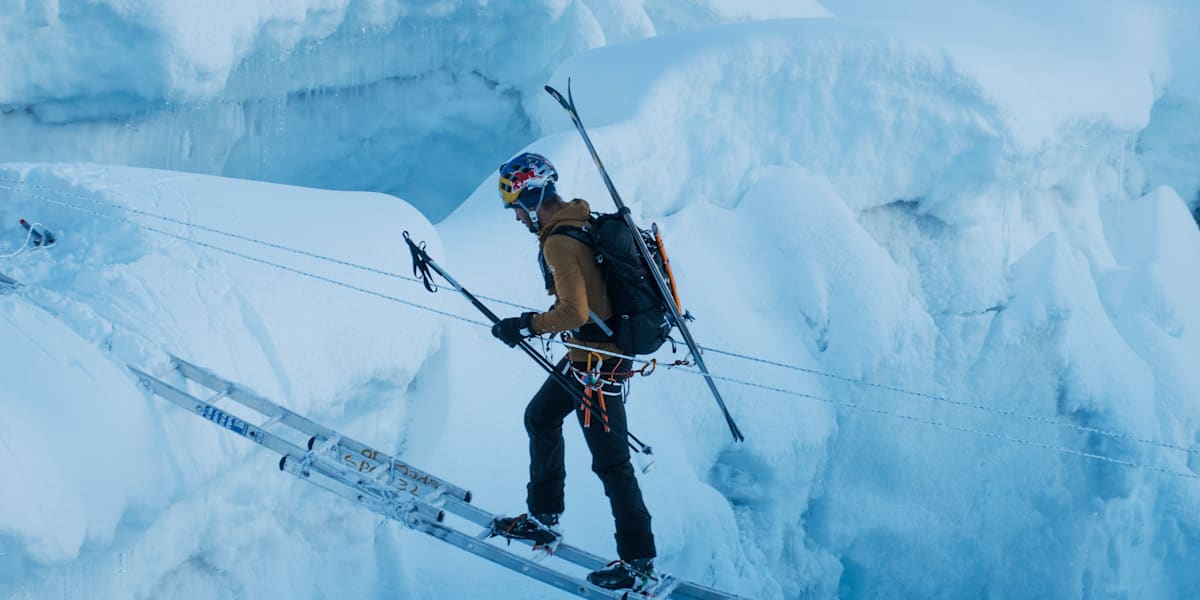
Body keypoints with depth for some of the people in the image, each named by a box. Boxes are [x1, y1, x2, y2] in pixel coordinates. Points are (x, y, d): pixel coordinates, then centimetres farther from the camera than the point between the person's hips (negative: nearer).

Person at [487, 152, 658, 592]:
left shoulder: (558, 243, -23)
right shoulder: (582, 220, 5)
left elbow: (575, 313, -29)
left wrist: (525, 326, -17)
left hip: (599, 363, -10)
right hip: (597, 345, 10)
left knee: (609, 461, -2)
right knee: (540, 417, 24)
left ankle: (638, 562, 7)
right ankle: (543, 518, 35)